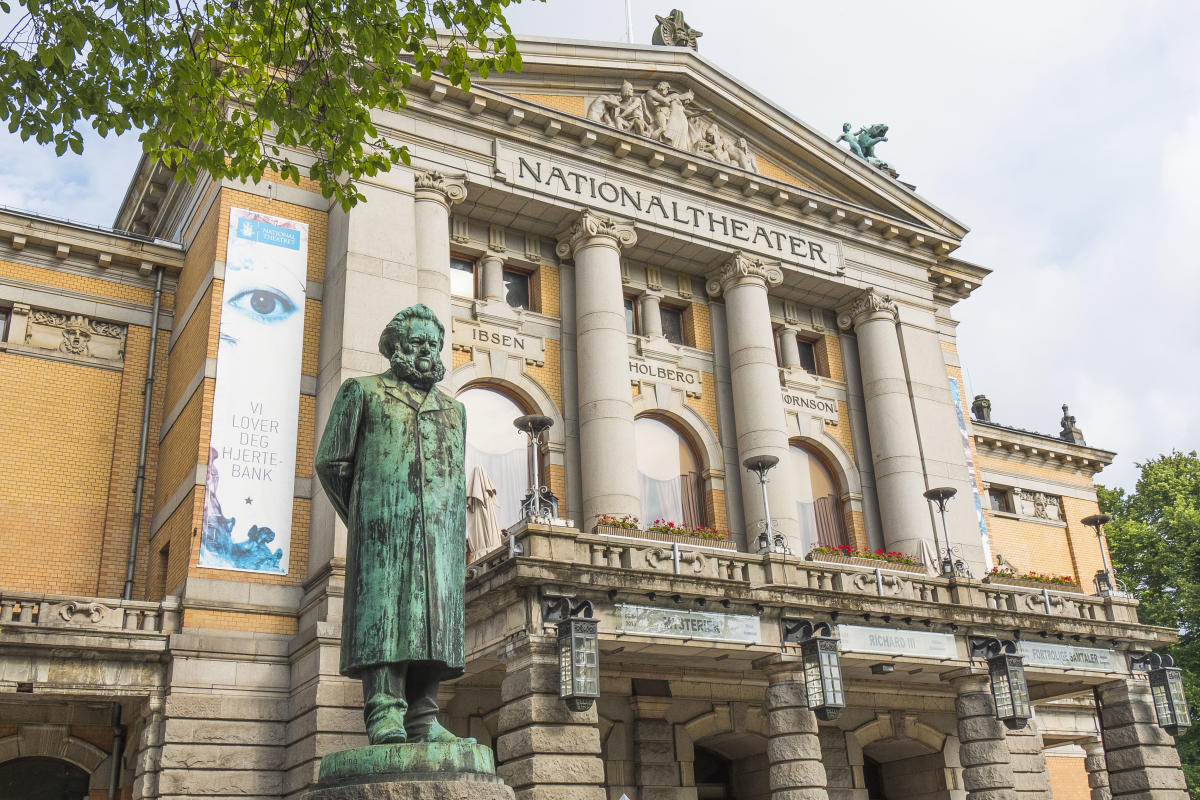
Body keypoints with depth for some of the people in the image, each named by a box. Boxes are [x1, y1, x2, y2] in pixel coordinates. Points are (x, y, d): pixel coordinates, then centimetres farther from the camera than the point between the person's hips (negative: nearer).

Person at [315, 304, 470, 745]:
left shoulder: (453, 409, 25)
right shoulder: (364, 392, 12)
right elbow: (331, 462, 8)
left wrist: (456, 533, 15)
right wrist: (362, 520, 7)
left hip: (441, 532, 5)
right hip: (386, 524, -4)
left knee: (434, 615, -2)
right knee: (384, 607, -14)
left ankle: (423, 721, -1)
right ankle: (385, 716, -17)